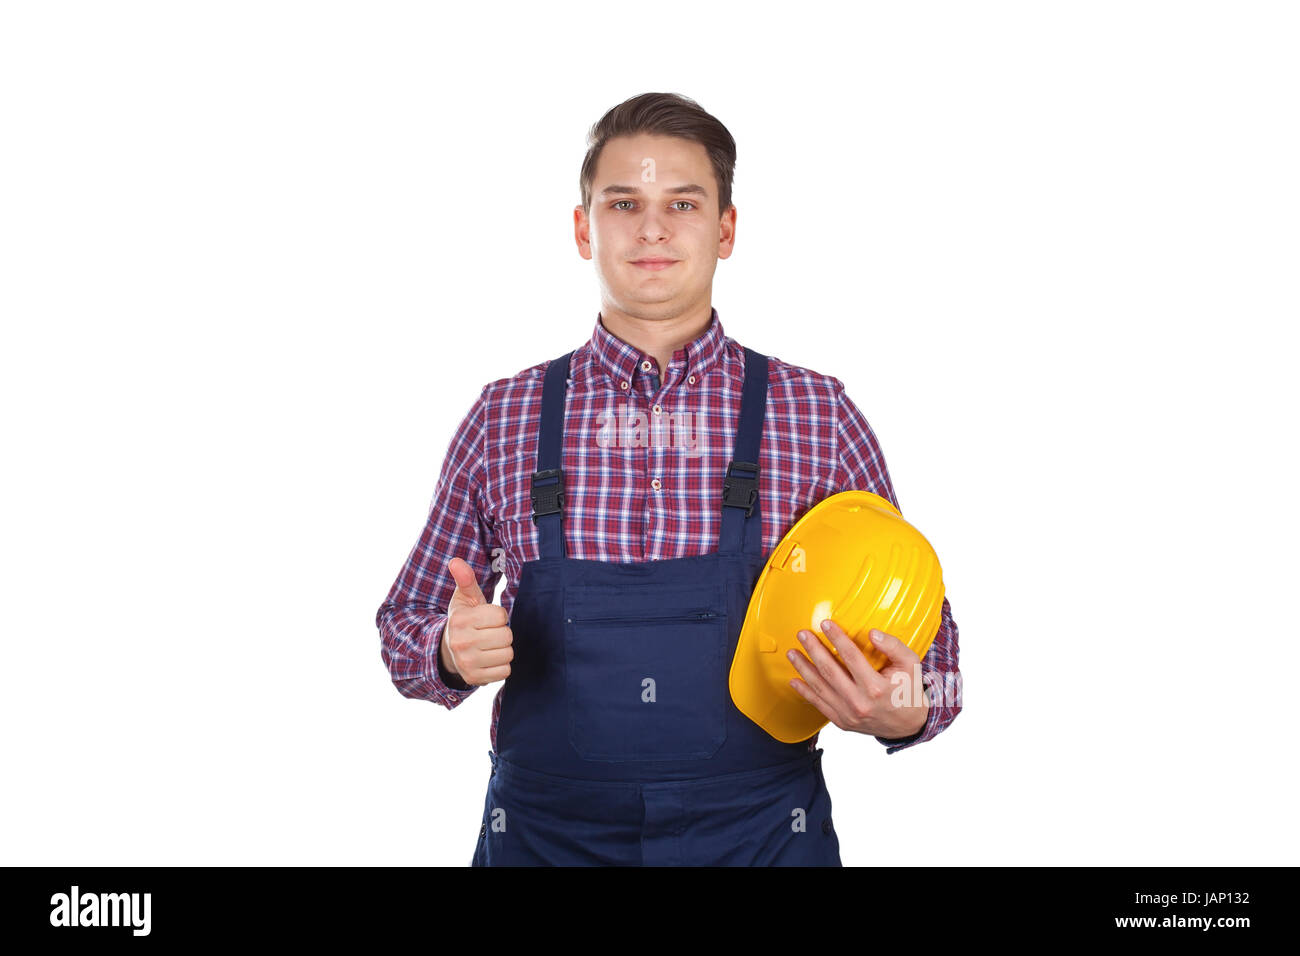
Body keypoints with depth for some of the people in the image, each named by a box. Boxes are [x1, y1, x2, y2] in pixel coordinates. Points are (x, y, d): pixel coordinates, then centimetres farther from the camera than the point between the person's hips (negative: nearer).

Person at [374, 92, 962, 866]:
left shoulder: (818, 417, -3)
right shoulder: (503, 420, 0)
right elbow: (406, 620, 9)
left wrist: (902, 712, -17)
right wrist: (452, 651, -13)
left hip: (760, 836, 0)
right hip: (546, 836, 1)